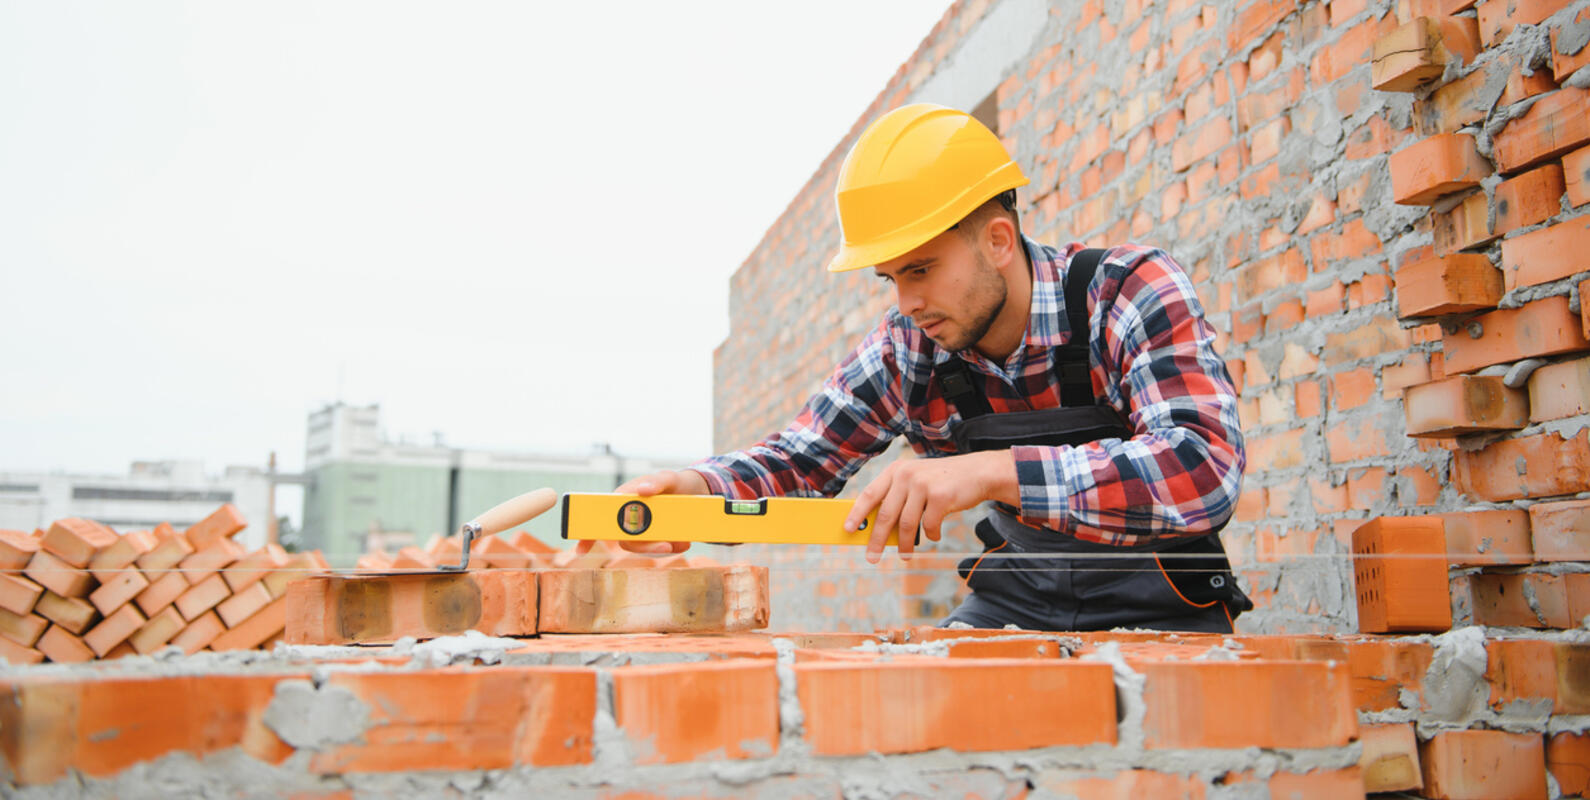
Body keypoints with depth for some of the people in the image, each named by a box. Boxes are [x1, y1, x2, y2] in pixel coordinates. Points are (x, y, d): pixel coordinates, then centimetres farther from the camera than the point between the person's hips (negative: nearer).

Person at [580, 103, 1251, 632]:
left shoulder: (1132, 291, -19)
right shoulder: (906, 350, -6)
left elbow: (1207, 467, -33)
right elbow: (800, 458, 1)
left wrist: (991, 471, -43)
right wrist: (699, 489, -22)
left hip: (1158, 608, -3)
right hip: (1014, 603, 4)